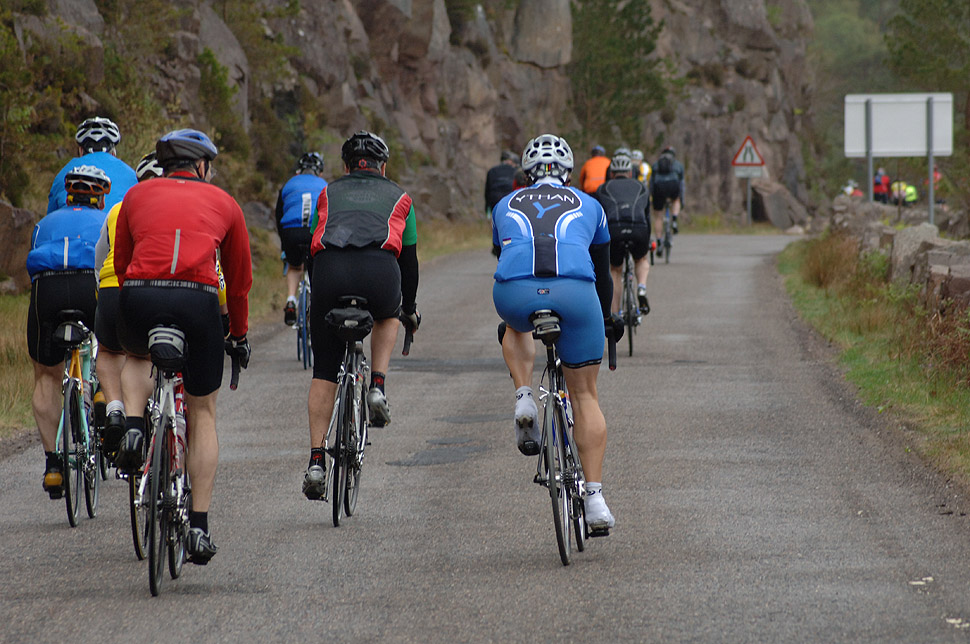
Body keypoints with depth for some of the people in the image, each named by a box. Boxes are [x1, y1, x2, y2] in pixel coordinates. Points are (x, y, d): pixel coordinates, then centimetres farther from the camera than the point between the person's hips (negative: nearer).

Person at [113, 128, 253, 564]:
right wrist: (239, 336, 42)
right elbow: (239, 279, 29)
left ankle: (134, 427, 10)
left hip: (139, 299, 1)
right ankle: (199, 526, 6)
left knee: (136, 355, 38)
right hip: (198, 303, -1)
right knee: (202, 414, 15)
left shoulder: (137, 194, 22)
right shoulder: (223, 203, 21)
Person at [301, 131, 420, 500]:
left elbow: (313, 248, 35)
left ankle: (316, 461, 5)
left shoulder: (329, 194, 33)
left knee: (324, 372, 13)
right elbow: (409, 259, 34)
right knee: (387, 316, 36)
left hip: (329, 268, 1)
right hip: (379, 269, -1)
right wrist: (409, 310, 47)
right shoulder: (398, 197, 30)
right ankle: (377, 389, 14)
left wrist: (317, 298, 48)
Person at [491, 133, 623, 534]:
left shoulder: (506, 206, 31)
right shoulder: (588, 206, 30)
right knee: (584, 395, 13)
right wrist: (607, 319, 57)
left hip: (514, 292, 1)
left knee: (516, 330, 40)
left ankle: (523, 398, 14)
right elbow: (602, 271, 40)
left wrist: (508, 319, 59)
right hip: (573, 291, -1)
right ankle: (594, 497, 4)